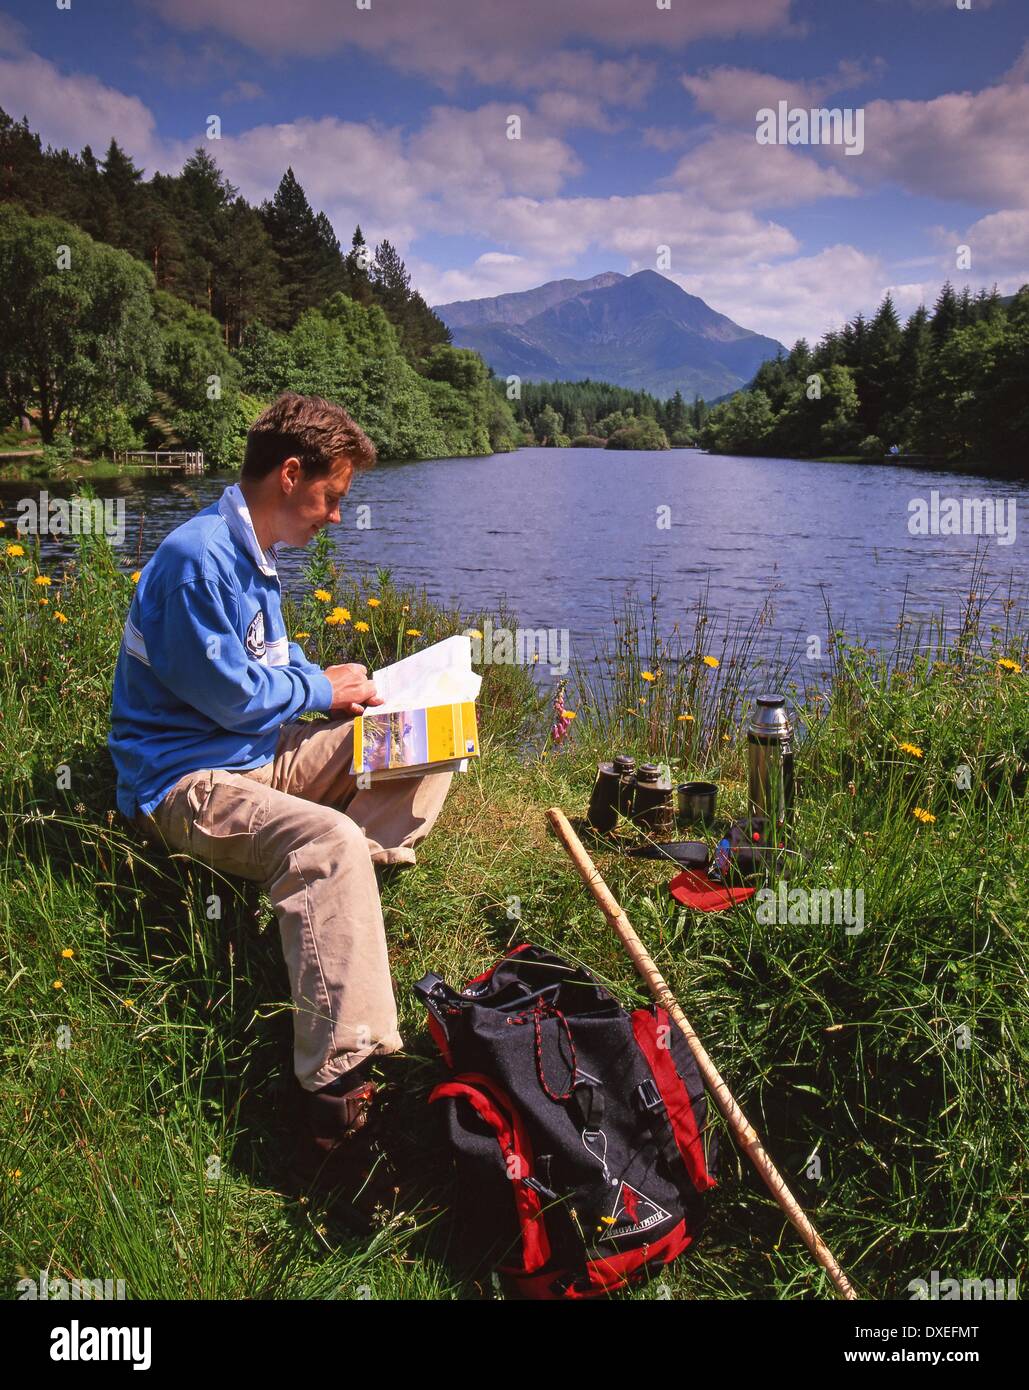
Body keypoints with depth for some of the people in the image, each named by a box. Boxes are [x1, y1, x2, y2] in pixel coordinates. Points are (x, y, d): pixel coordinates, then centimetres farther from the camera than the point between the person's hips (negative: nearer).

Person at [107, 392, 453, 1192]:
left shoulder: (254, 556, 14)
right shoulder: (197, 558, -19)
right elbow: (230, 695, -20)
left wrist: (342, 690, 5)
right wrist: (321, 688, -4)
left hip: (263, 755, 10)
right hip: (185, 781, -10)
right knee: (328, 841, -38)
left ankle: (336, 906, -13)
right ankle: (339, 1089, -37)